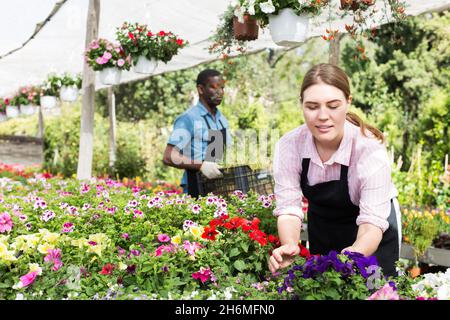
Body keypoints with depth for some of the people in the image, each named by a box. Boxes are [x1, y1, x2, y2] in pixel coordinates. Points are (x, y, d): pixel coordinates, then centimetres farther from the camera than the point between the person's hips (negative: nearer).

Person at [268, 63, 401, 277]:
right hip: (321, 226, 3)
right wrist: (290, 246, -45)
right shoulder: (288, 146, -23)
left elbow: (373, 221, -34)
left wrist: (355, 254, -55)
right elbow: (288, 207, -24)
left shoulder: (370, 148, -31)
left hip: (370, 237, -3)